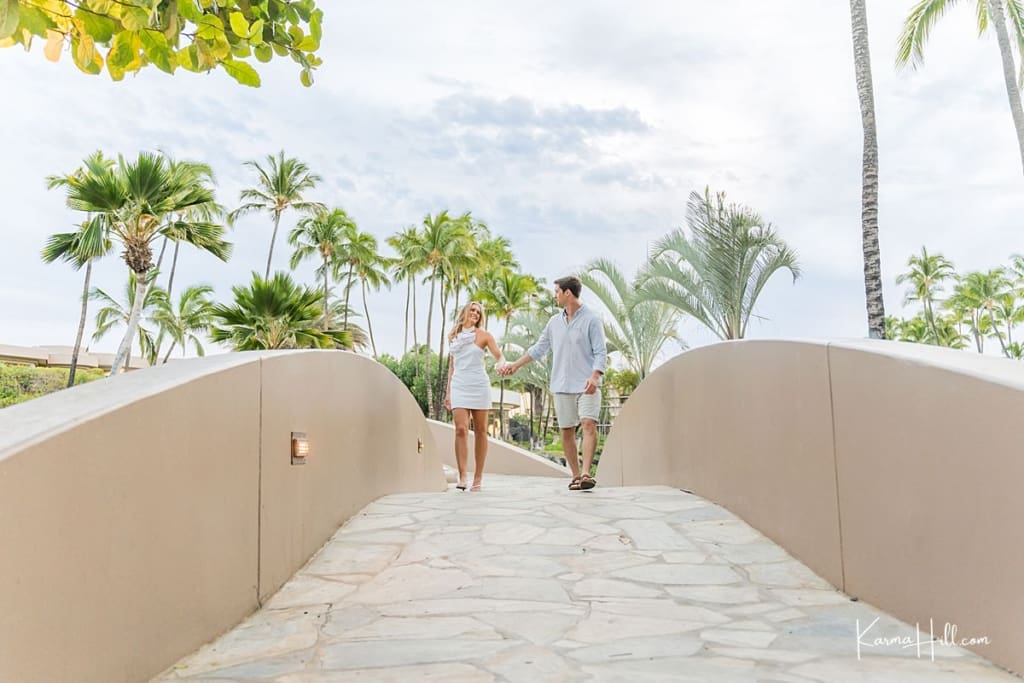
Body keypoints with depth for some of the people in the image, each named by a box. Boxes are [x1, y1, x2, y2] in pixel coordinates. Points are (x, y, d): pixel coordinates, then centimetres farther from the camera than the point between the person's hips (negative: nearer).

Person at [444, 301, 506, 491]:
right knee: (461, 429, -12)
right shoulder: (454, 336, 12)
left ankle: (478, 477, 6)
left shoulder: (483, 335, 5)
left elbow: (500, 356, 0)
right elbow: (451, 365, 17)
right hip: (459, 387, 1)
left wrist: (501, 364, -24)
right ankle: (462, 476, -13)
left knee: (480, 431, 1)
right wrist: (448, 391, 14)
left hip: (479, 386, -1)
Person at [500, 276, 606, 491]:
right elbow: (539, 349, 20)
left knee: (589, 424, -18)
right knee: (566, 431, 5)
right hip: (562, 386, 5)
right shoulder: (554, 322, 12)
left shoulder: (592, 319, -4)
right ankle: (576, 475, 13)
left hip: (586, 385, -5)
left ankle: (586, 474, -23)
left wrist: (594, 377, -24)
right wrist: (515, 365, 18)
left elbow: (601, 353, -9)